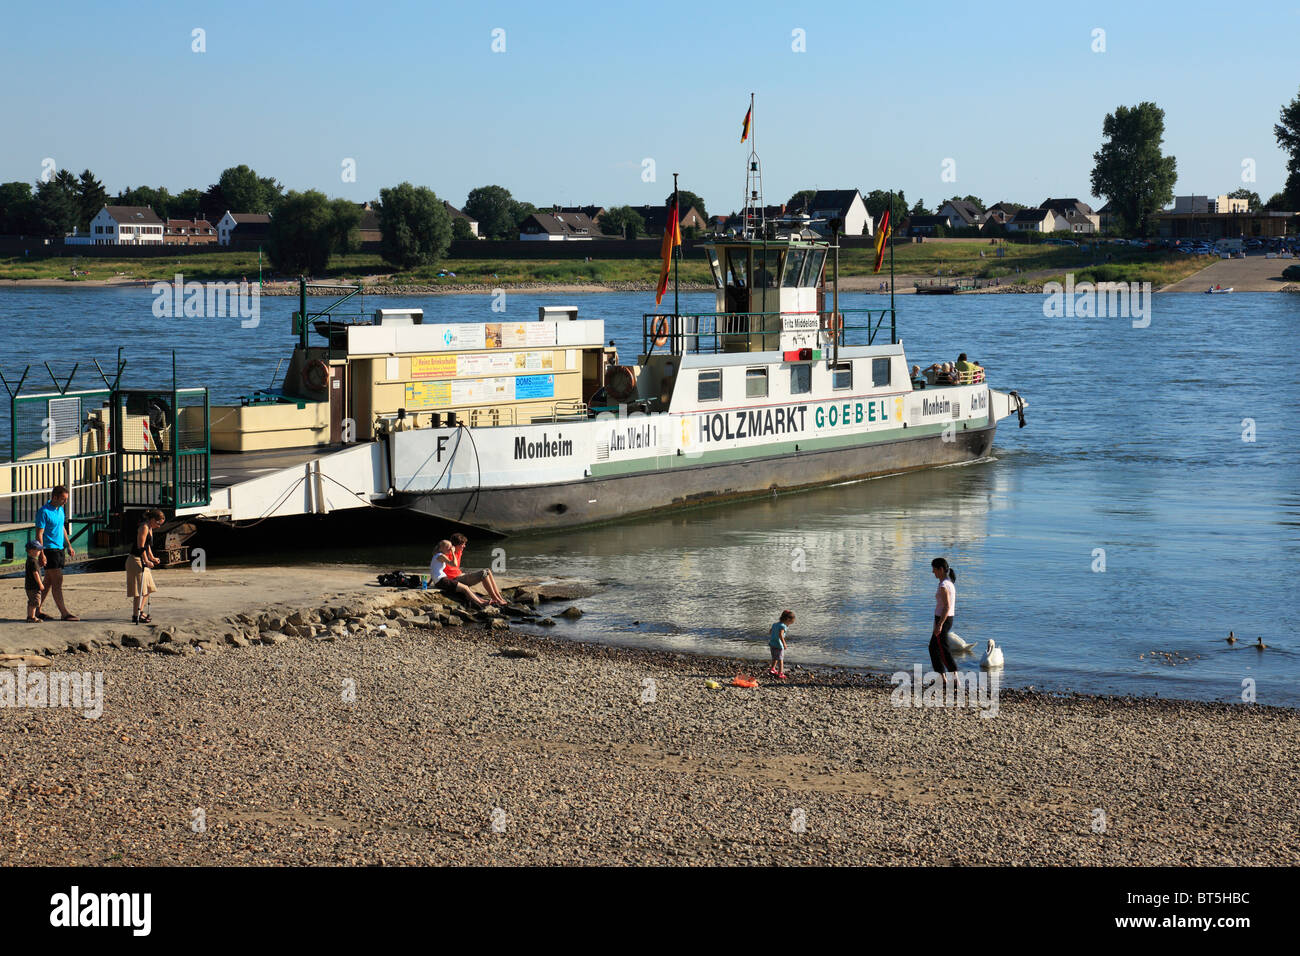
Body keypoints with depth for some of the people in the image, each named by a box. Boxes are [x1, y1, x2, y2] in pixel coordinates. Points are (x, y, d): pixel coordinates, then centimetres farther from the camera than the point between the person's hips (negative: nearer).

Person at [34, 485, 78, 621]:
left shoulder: (61, 509, 12)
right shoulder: (44, 512, -14)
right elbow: (39, 534, -15)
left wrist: (69, 545, 21)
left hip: (60, 549, 9)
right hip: (49, 549, -9)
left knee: (49, 582, 12)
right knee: (57, 581, -9)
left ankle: (37, 610, 19)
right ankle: (64, 613, -9)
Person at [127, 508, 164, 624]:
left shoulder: (149, 528, 14)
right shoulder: (144, 527, -16)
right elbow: (140, 546, -21)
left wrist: (152, 558, 21)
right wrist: (146, 561, -22)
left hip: (142, 561, 10)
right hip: (135, 561, -10)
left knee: (148, 588, 15)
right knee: (139, 590, -8)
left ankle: (141, 612, 22)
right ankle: (136, 616, -5)